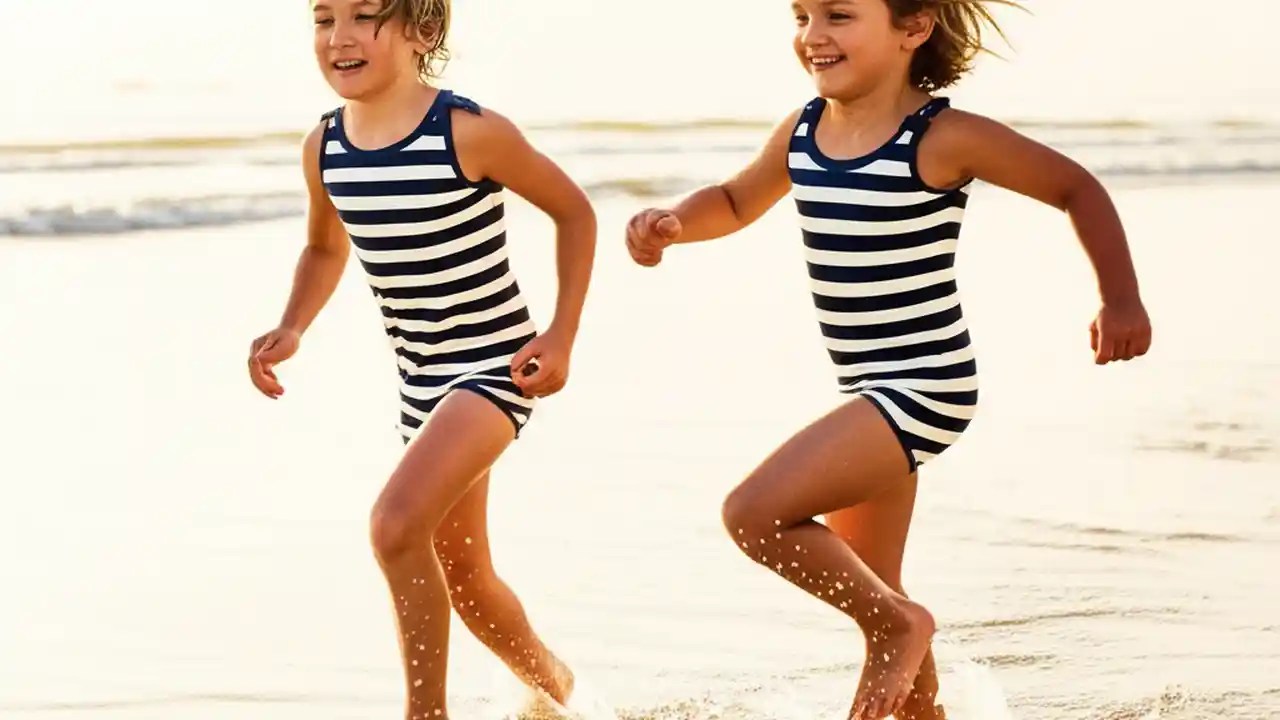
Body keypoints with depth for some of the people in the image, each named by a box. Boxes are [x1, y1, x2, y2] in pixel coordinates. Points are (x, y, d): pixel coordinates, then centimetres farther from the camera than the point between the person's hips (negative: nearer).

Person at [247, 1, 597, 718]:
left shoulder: (471, 132, -19)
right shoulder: (324, 148, -2)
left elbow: (574, 211, -5)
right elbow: (326, 248, 19)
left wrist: (562, 336, -10)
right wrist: (292, 328, 1)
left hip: (494, 365, -7)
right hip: (423, 378, 7)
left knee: (397, 524, -26)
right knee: (460, 571, 19)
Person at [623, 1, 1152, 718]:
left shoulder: (943, 138, -15)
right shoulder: (802, 132, 3)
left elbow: (1077, 187, -7)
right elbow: (736, 201, 22)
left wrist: (1122, 302, -12)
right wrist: (672, 222, 1)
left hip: (924, 385, -8)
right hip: (872, 392, 8)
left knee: (754, 514, -18)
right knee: (867, 592, 16)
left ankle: (900, 623, 0)